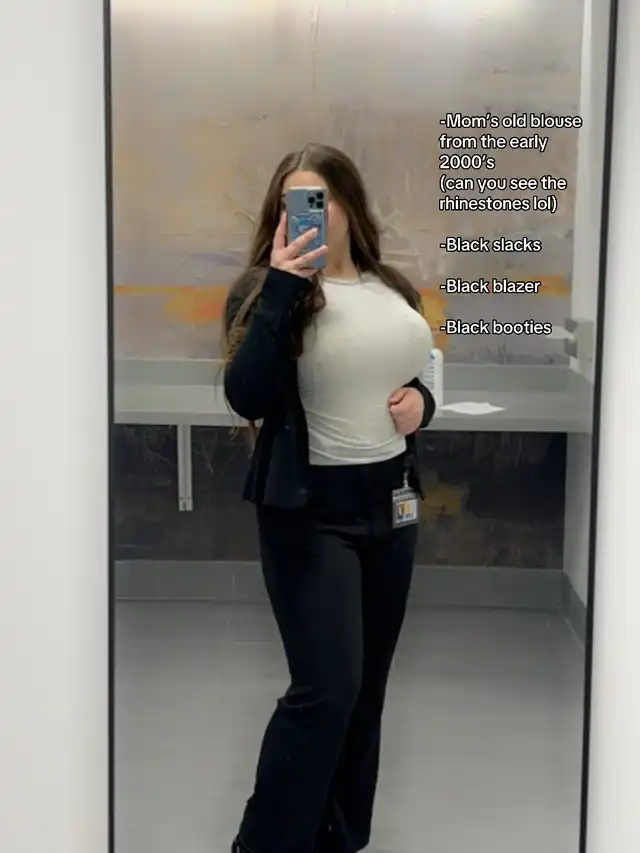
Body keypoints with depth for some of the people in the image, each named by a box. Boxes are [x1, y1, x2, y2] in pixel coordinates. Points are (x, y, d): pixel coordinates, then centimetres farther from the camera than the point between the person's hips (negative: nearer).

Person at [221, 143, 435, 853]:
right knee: (325, 688, -11)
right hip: (311, 509, -6)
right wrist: (281, 284, -26)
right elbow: (247, 398, -23)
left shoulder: (393, 289, 7)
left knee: (367, 687, 13)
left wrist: (421, 401, -2)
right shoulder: (268, 288, -9)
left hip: (391, 502, 6)